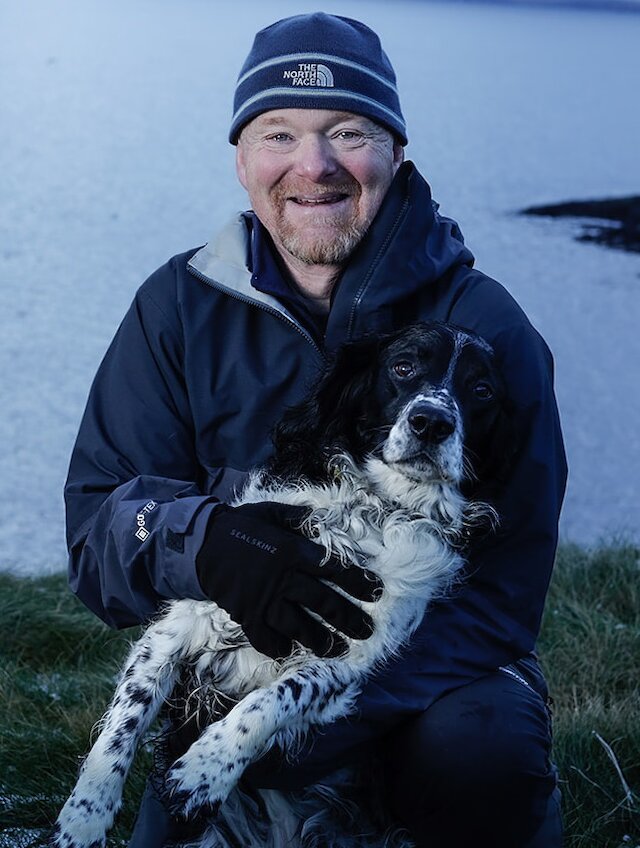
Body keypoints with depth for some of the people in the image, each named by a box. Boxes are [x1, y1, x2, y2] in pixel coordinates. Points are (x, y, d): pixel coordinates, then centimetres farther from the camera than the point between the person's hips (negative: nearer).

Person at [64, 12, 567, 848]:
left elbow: (503, 580, -14)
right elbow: (98, 520, -5)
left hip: (434, 670, -1)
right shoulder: (179, 309, 0)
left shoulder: (483, 326, -8)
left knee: (483, 757, -32)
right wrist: (208, 543, -30)